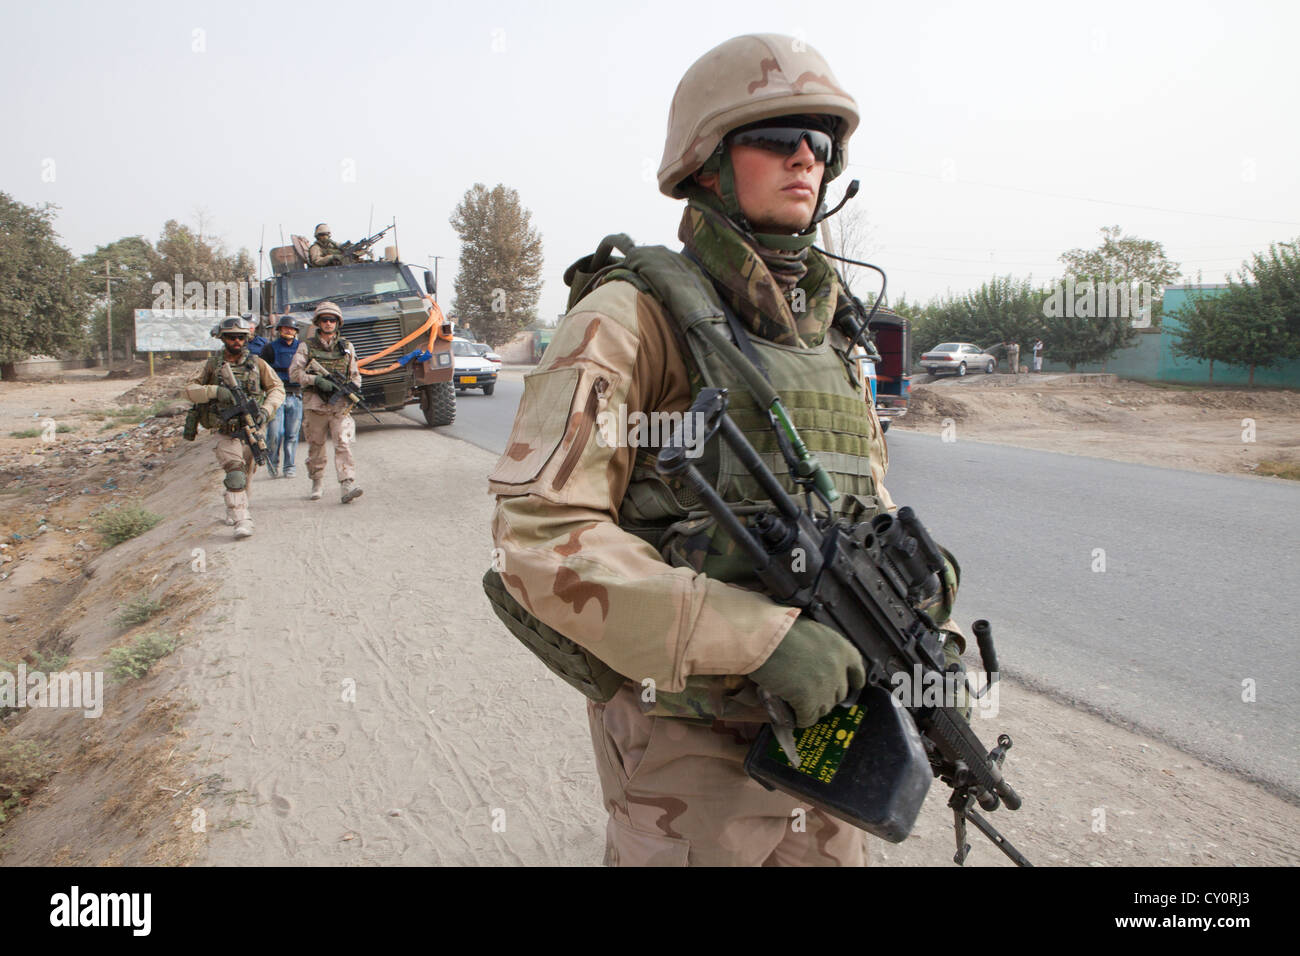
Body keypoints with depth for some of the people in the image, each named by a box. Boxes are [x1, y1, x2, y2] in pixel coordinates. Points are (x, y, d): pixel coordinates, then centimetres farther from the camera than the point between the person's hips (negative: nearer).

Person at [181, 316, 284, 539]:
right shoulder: (213, 365, 2)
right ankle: (242, 521, -19)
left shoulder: (256, 363, 4)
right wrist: (215, 391, -19)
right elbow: (190, 390, 0)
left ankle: (232, 510, 38)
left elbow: (277, 388, 5)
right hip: (226, 433, -2)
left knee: (246, 476, 14)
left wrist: (266, 410, -12)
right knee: (235, 475, -16)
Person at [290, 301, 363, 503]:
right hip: (314, 405, 0)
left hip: (340, 405, 0)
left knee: (343, 443, -13)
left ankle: (347, 486, -22)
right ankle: (317, 483, 26)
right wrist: (316, 380, -18)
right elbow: (294, 372, -4)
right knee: (316, 447, 9)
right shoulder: (307, 346, 5)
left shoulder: (347, 347, 12)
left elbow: (355, 374, 18)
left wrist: (353, 387, -4)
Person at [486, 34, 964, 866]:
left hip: (819, 718, 7)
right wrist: (760, 637, -26)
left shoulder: (829, 337, 10)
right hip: (688, 744, -6)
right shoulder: (636, 318, -13)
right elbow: (537, 537, -23)